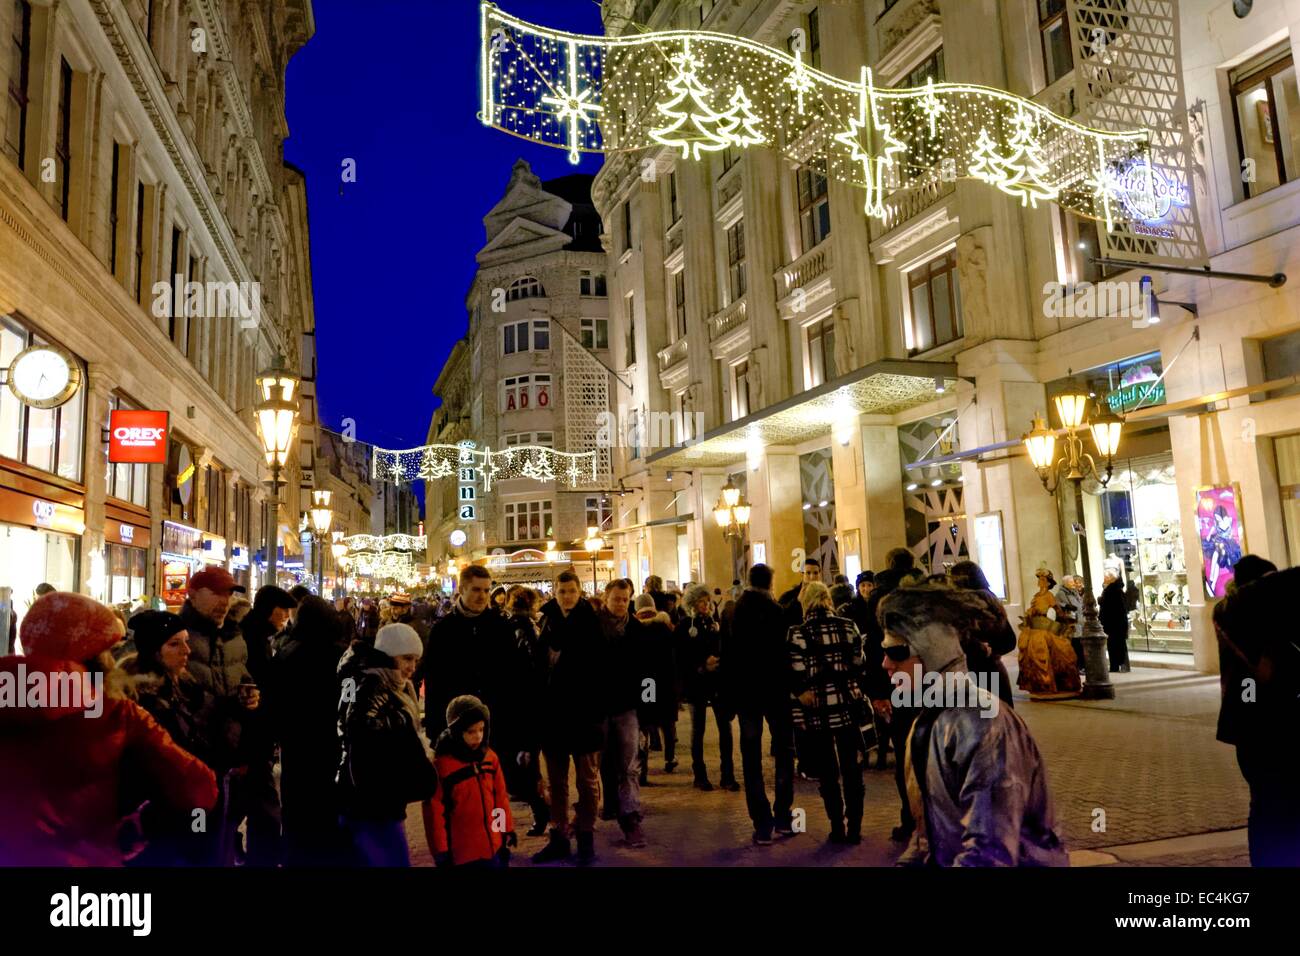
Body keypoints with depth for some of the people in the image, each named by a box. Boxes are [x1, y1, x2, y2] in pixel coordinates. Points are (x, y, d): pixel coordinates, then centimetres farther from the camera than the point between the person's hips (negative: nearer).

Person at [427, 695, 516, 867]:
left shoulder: (490, 757, 1)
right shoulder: (441, 765, -15)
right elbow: (434, 811, -10)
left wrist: (507, 828, 14)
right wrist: (440, 850, -7)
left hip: (493, 846, 5)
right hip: (461, 852, -5)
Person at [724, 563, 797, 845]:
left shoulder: (734, 612, -2)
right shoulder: (775, 610, -13)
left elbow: (727, 653, 3)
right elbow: (783, 652, -12)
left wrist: (731, 690, 10)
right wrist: (791, 685, 0)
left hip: (744, 691, 3)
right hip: (775, 689, -2)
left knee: (751, 758, 6)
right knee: (783, 751, 13)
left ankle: (762, 824, 6)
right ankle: (783, 816, 13)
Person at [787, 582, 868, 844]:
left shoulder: (797, 633, -9)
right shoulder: (848, 626, -1)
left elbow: (796, 676, -12)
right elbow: (859, 664, 5)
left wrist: (802, 693, 5)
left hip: (817, 710, -2)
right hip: (847, 705, 2)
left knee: (827, 773, 9)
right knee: (852, 770, 10)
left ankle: (838, 829, 15)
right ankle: (854, 829, 13)